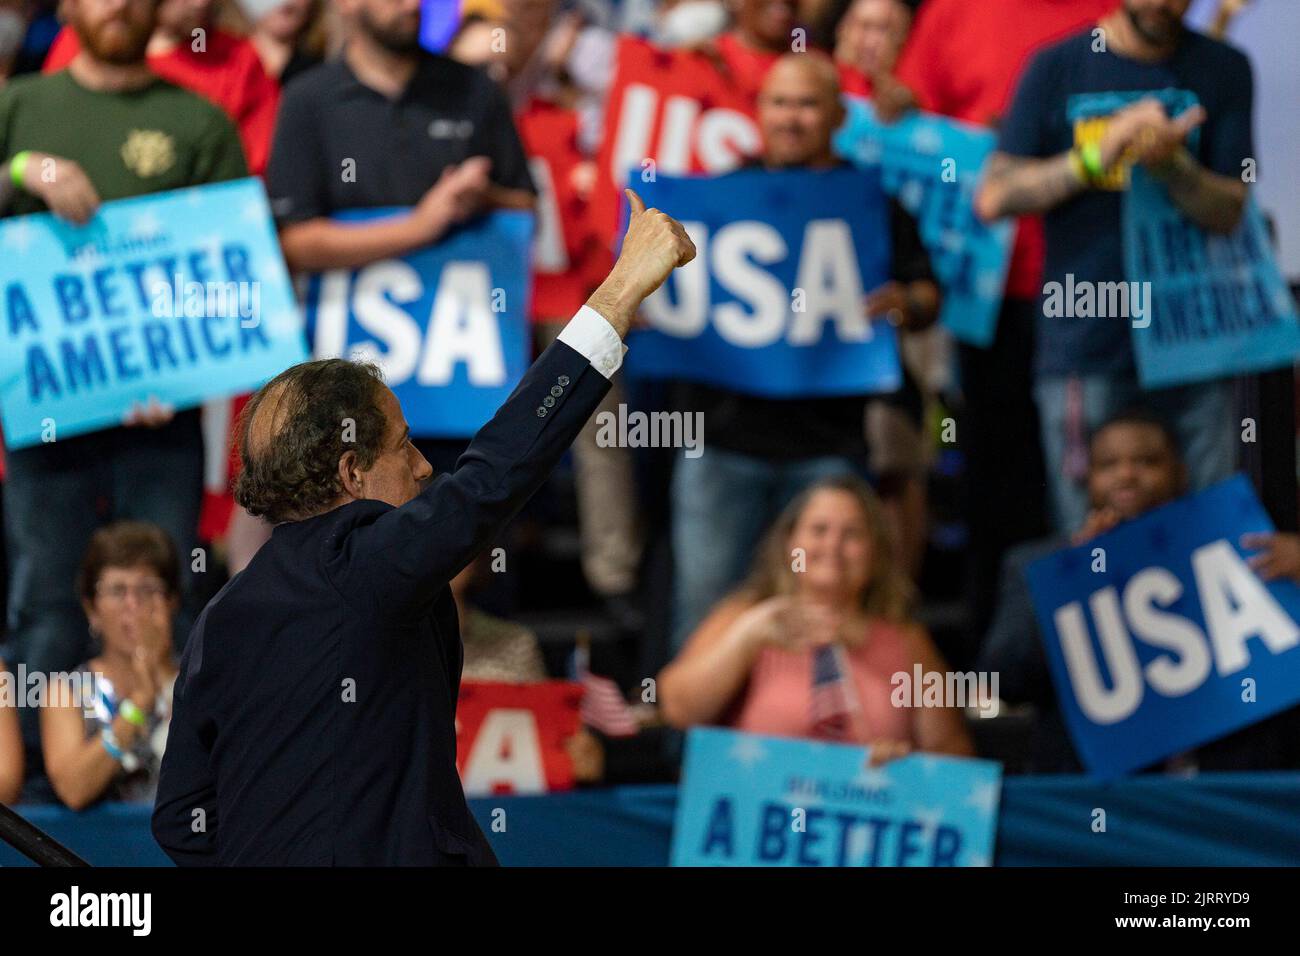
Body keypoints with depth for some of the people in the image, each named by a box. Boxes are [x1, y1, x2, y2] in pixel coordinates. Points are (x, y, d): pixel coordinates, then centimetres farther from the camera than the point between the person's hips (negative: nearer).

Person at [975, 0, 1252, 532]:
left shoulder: (1222, 70, 9)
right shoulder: (1057, 69, 7)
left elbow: (1229, 212, 2)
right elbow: (993, 197, -1)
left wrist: (1170, 164, -18)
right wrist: (1093, 160, -13)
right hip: (1085, 347, -1)